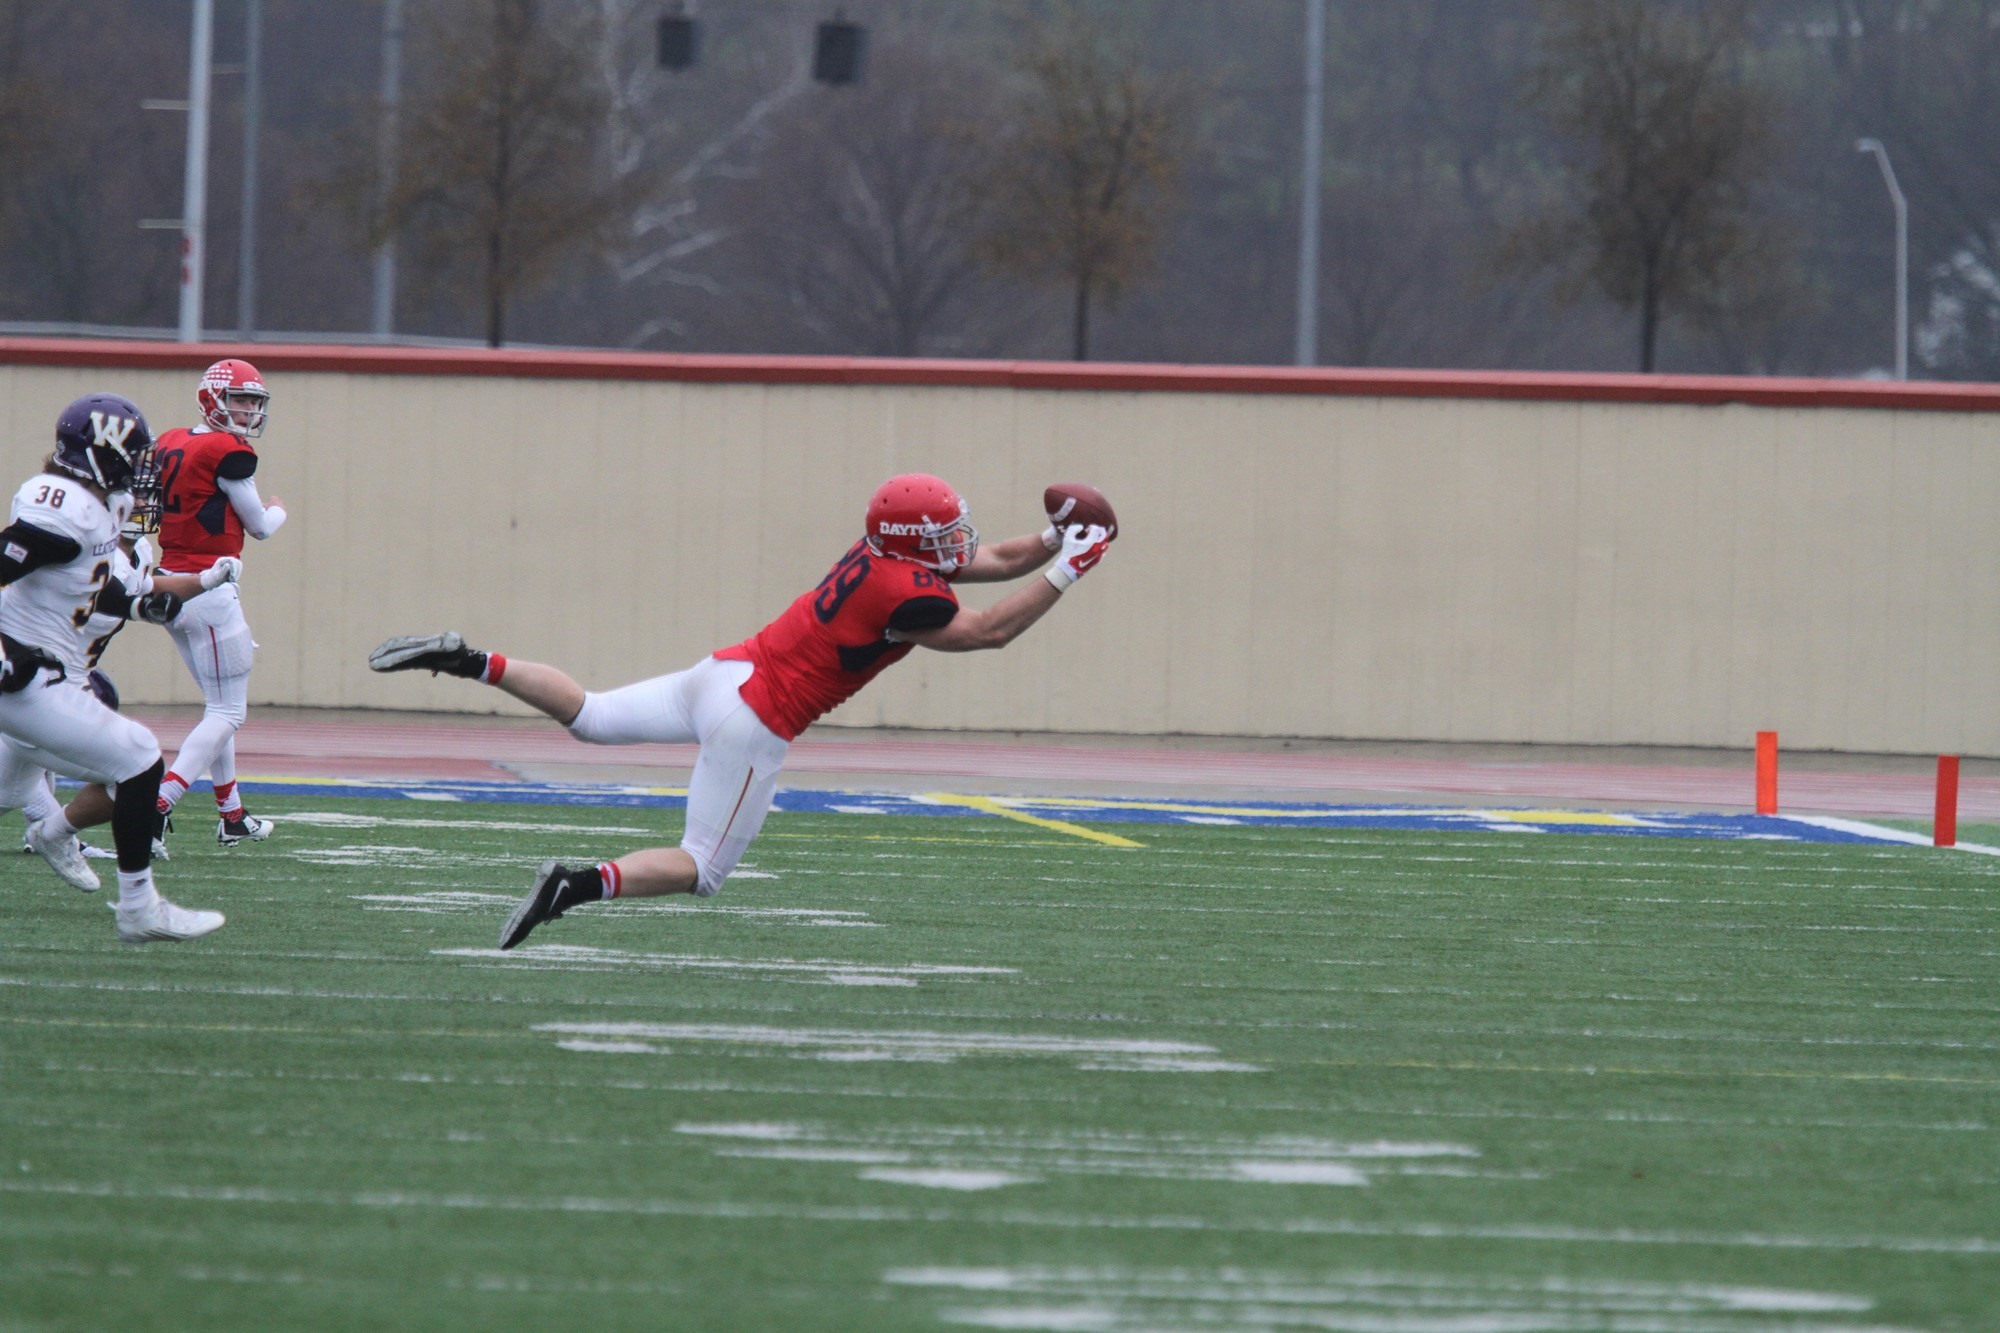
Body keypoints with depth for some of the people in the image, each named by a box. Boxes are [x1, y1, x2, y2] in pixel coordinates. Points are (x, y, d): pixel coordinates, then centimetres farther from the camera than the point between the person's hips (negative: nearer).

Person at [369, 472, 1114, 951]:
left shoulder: (884, 553, 7)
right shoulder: (905, 595, -20)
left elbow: (997, 561, 16)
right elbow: (989, 631, -13)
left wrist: (1057, 541, 3)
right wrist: (1063, 576, -8)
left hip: (726, 672, 9)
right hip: (753, 722, -9)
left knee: (589, 719, 21)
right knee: (702, 867, -3)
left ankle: (464, 662, 8)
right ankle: (576, 887, -22)